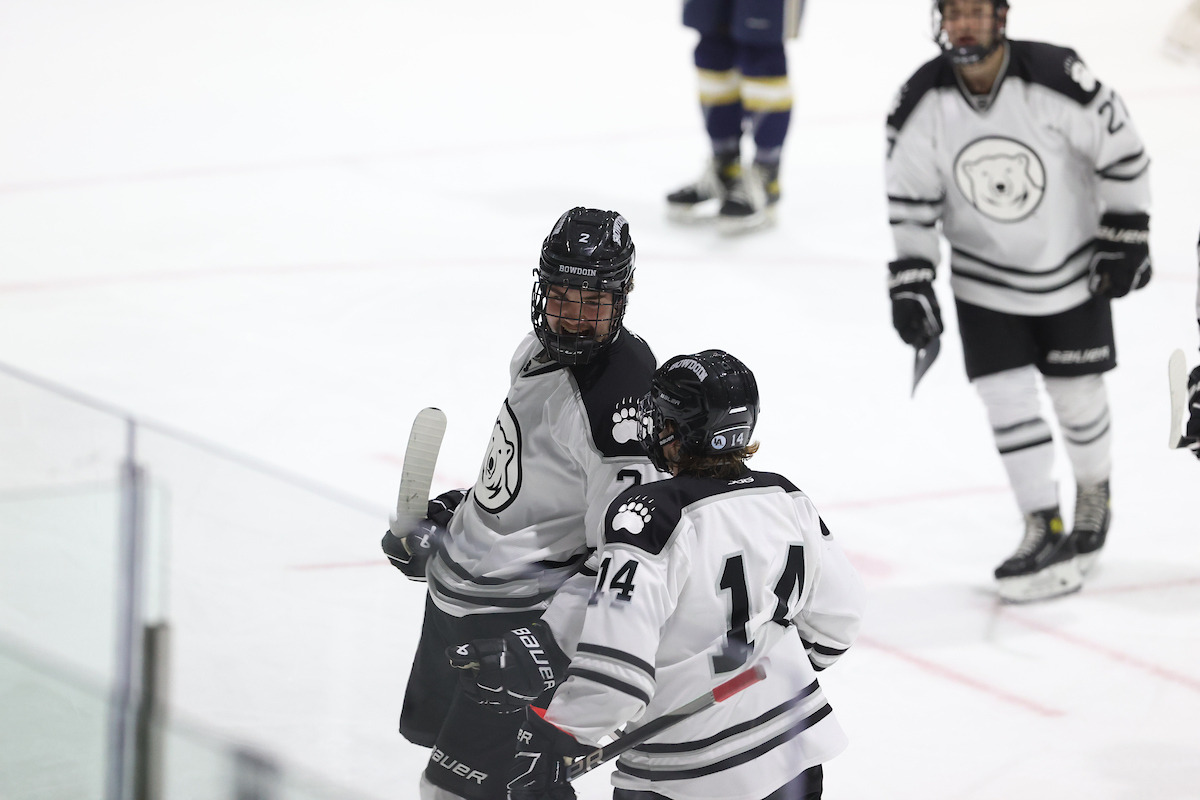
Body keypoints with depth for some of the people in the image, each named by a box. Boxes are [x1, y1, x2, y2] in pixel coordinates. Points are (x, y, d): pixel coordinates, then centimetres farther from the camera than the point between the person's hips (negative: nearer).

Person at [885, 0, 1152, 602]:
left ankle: (1094, 495, 36)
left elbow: (1121, 152, -12)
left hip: (1073, 269, -2)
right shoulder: (921, 104, -15)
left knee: (1077, 395, 8)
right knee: (1007, 398, -6)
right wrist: (910, 282, -10)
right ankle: (1045, 533, 3)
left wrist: (1126, 238, -9)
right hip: (985, 282, 2)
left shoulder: (1057, 81, -25)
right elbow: (909, 200, -5)